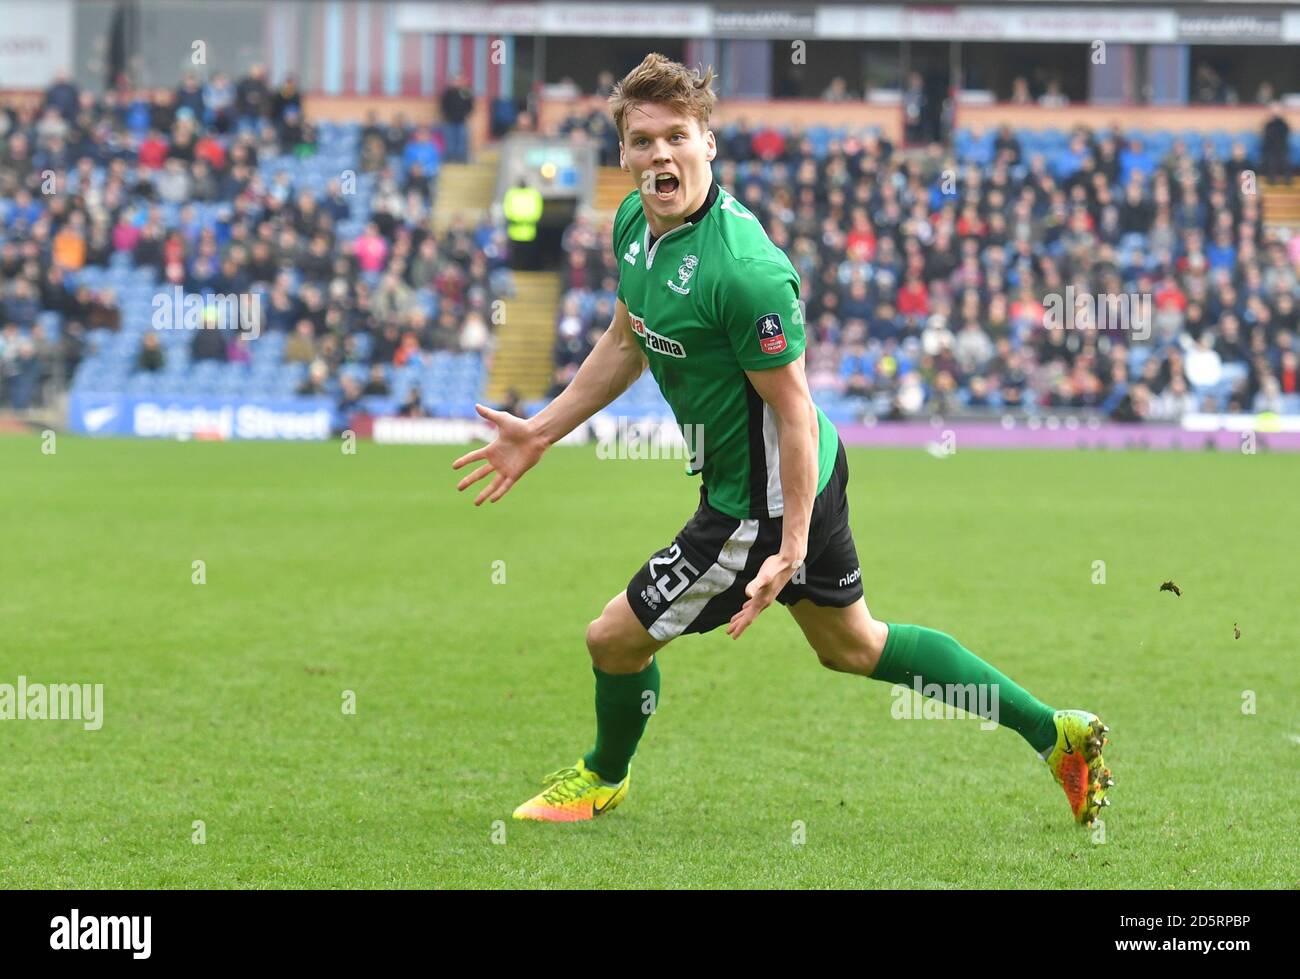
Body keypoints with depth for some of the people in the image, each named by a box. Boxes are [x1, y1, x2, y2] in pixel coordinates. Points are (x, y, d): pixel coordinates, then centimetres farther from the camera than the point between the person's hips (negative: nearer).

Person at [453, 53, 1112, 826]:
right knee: (852, 644, 24)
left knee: (617, 639, 6)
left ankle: (605, 777, 39)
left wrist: (791, 547, -25)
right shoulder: (636, 221, -3)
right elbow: (626, 342, 14)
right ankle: (1054, 732, 32)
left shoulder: (742, 268, -31)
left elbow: (793, 410, -26)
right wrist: (539, 433, 16)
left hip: (762, 502, -9)